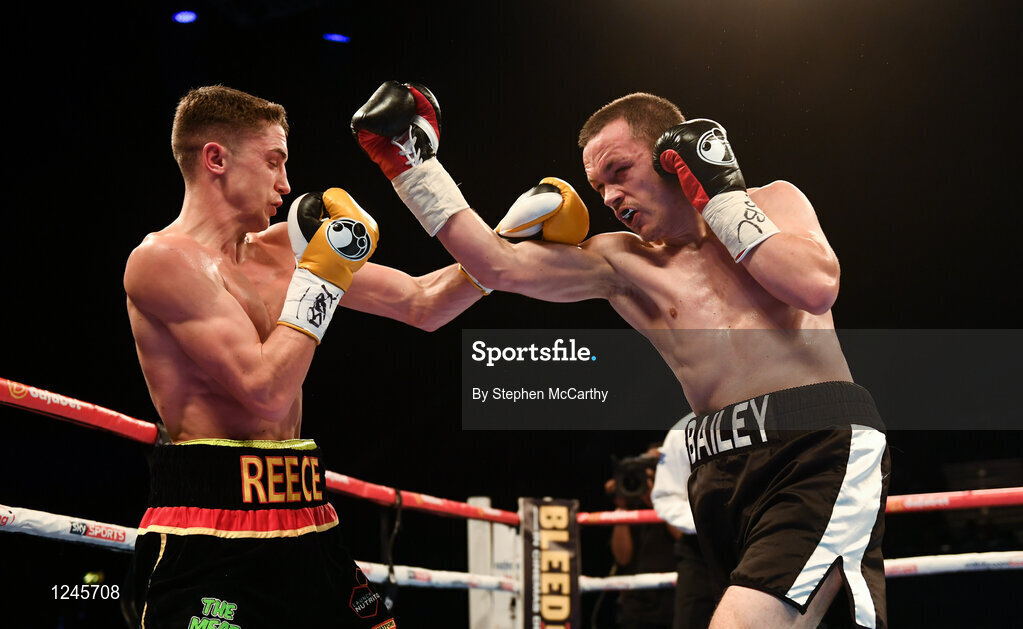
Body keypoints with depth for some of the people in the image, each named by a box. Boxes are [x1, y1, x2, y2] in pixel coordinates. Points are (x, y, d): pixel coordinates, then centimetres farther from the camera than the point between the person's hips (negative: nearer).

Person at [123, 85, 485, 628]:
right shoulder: (165, 259, -9)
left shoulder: (280, 250, 13)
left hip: (304, 527, 8)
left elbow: (422, 305, 17)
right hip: (207, 536, -8)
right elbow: (266, 393, -17)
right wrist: (321, 274, -9)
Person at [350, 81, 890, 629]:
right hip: (723, 471, 4)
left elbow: (817, 288, -7)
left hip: (822, 445, -4)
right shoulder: (620, 263, 15)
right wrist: (408, 161, 4)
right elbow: (500, 264, 5)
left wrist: (722, 197, 0)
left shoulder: (773, 203, 12)